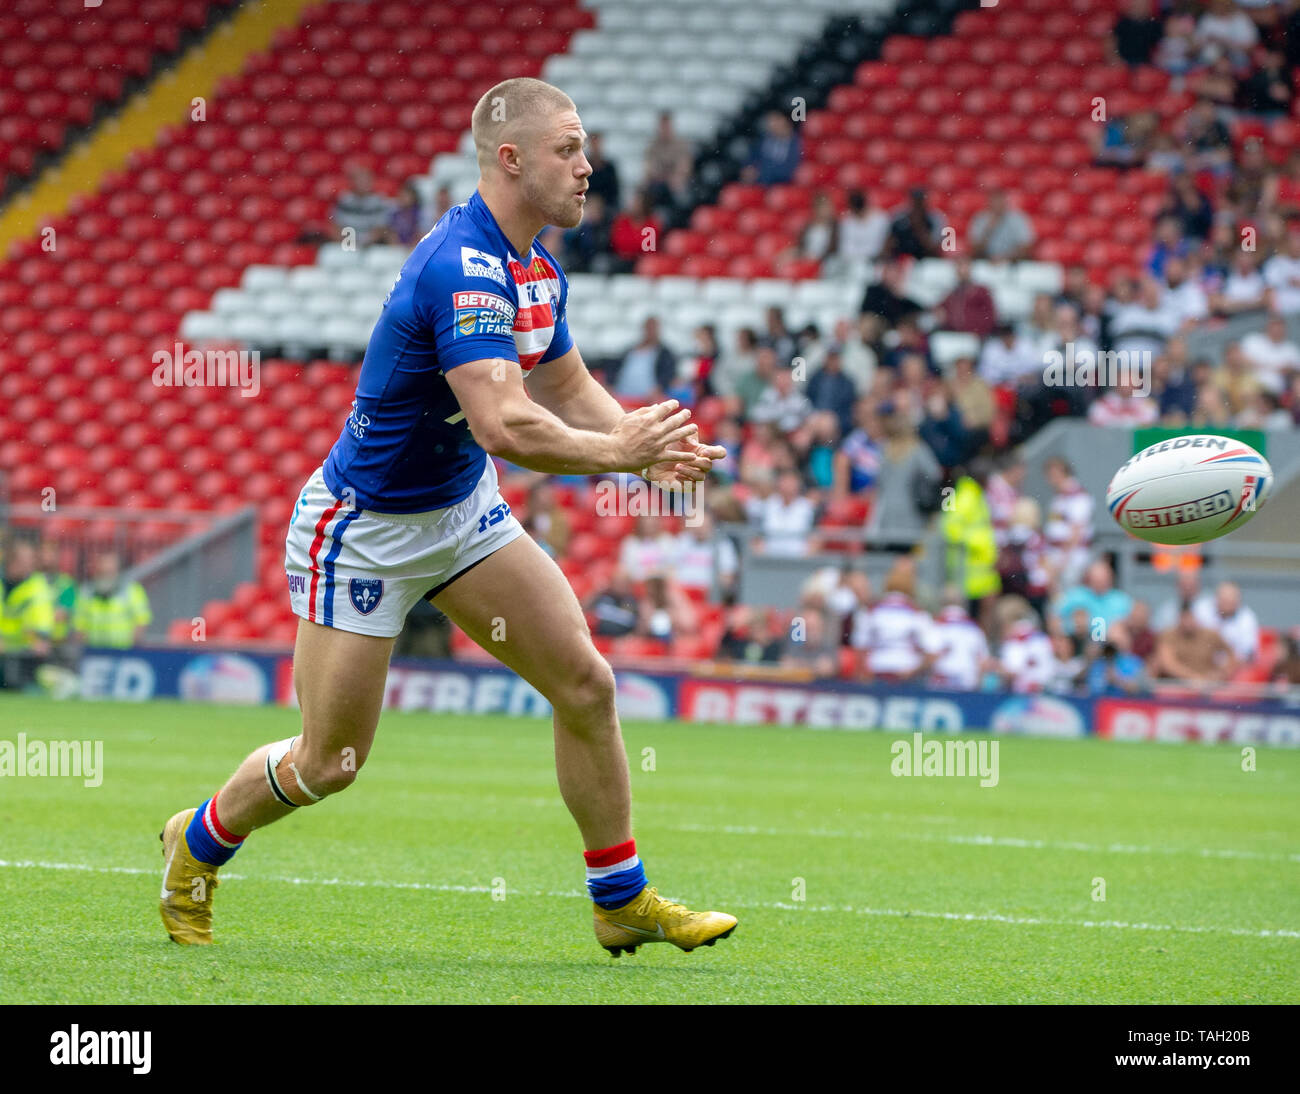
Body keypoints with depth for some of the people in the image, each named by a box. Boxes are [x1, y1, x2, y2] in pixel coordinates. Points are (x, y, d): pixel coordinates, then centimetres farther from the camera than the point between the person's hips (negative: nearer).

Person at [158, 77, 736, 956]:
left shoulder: (539, 269, 1)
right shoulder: (463, 267, -29)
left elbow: (571, 394, 12)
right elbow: (504, 424, -39)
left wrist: (648, 444, -7)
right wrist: (617, 453, -28)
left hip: (462, 505, 8)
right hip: (364, 526, -8)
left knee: (585, 683, -1)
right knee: (330, 763, 1)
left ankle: (622, 902, 10)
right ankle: (199, 843, 30)